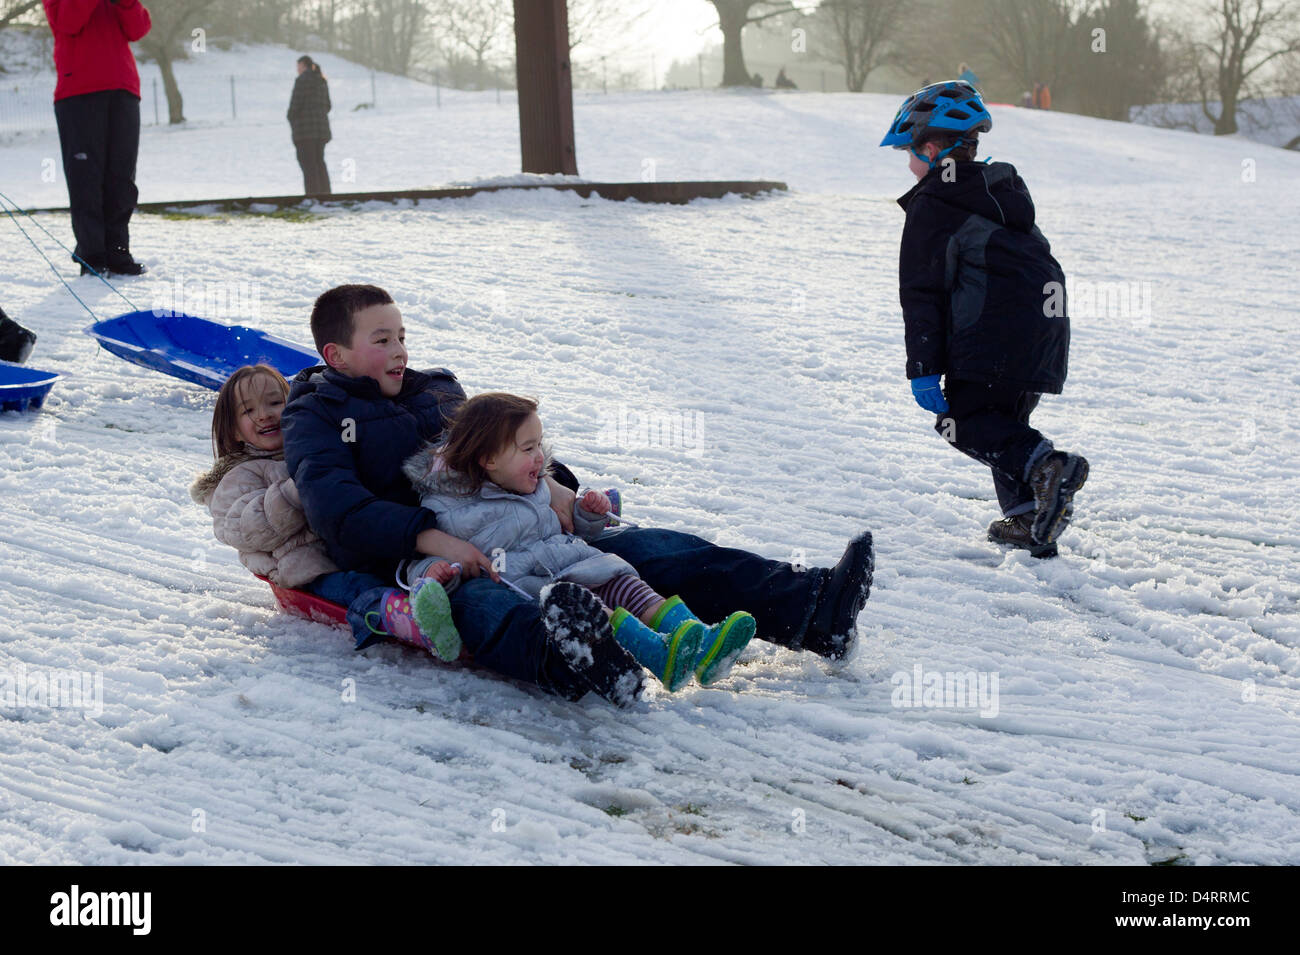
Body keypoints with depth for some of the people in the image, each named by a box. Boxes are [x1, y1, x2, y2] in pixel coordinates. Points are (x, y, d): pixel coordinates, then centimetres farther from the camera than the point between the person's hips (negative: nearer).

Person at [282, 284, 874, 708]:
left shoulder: (437, 390, 27)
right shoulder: (315, 419, 6)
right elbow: (333, 505, -14)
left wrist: (547, 481, -2)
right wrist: (429, 538, -30)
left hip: (500, 538, 6)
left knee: (632, 549, -14)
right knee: (475, 599, -43)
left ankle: (806, 610, -27)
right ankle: (563, 659, -79)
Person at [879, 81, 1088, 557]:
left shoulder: (932, 204, -2)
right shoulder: (1005, 191, 24)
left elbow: (922, 294, -6)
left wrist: (923, 369, -7)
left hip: (996, 331, -8)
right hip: (1047, 326, 8)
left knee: (961, 419, -3)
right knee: (1002, 416, 19)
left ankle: (1047, 467, -23)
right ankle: (1028, 519, 12)